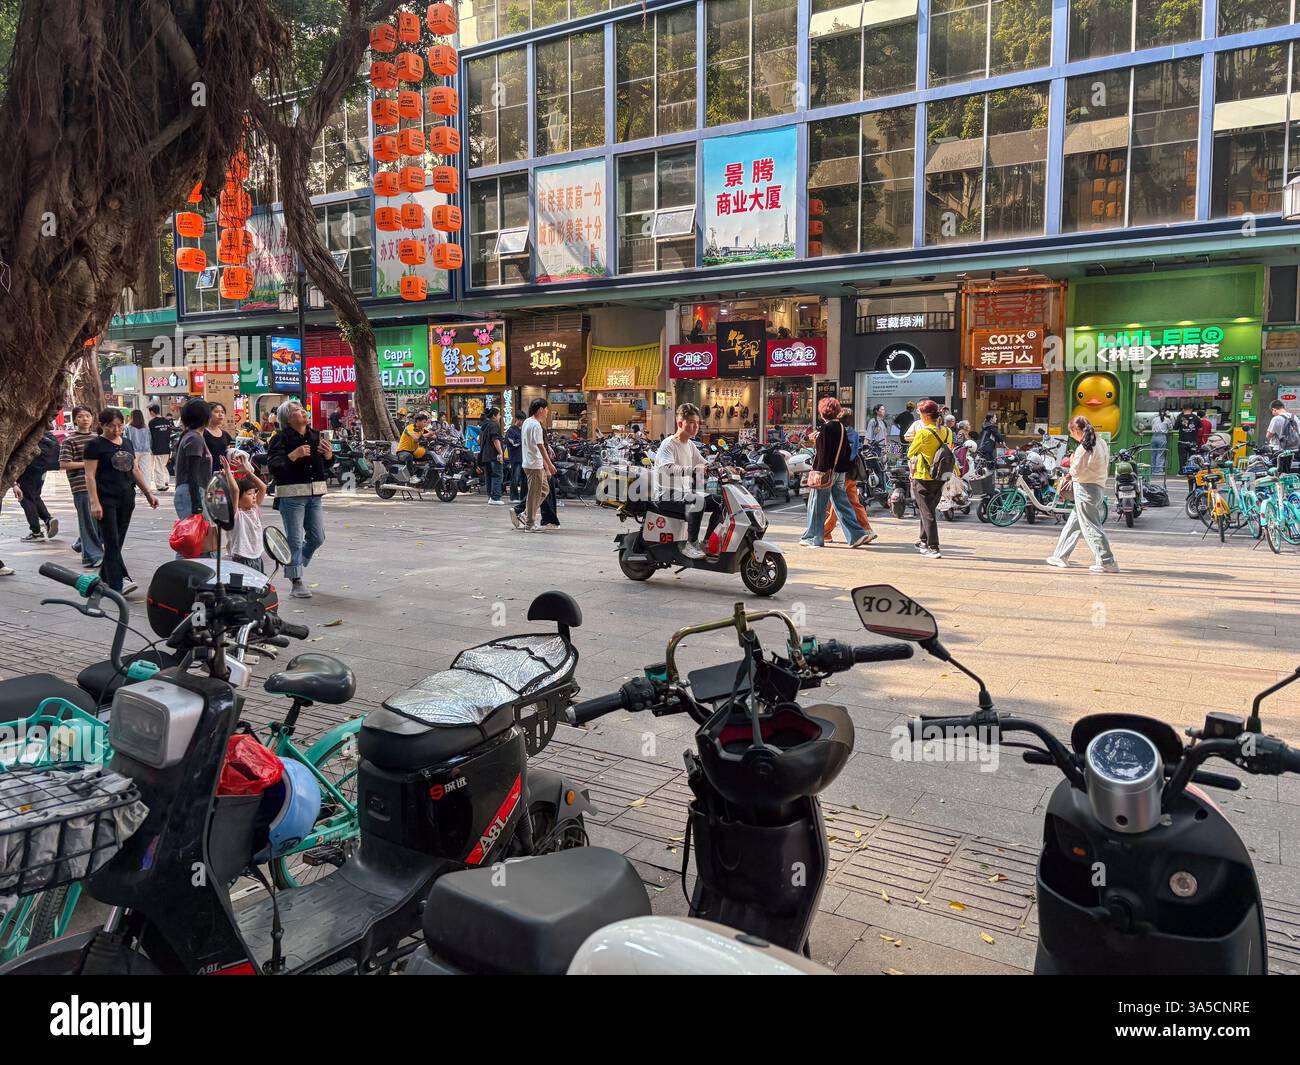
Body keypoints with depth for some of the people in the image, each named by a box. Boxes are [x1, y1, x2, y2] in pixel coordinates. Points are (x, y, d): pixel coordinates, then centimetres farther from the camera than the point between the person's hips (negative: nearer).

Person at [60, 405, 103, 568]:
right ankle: (92, 556, 4)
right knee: (88, 521, -3)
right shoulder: (70, 440, -4)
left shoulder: (96, 438, 14)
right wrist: (86, 464, -14)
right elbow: (63, 464, -10)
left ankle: (82, 544, 34)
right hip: (81, 486, -6)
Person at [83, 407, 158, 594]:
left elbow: (135, 470, 20)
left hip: (126, 499, 6)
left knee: (117, 542, 9)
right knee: (112, 542, -9)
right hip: (107, 500, -6)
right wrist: (94, 502, -16)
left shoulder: (127, 443, 15)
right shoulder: (95, 445, -4)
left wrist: (149, 493, 15)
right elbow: (90, 475, -8)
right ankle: (118, 583, -14)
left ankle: (105, 579, 21)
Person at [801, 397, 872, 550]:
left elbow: (823, 453, -19)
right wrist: (844, 468, 19)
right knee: (842, 504, 12)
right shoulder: (841, 427, 11)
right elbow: (846, 450, 15)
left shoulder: (826, 428, -14)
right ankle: (857, 535, 9)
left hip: (827, 472, -8)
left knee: (817, 505, 2)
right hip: (839, 471, 8)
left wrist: (820, 472, -20)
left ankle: (814, 538, 8)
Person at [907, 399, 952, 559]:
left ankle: (933, 548, -6)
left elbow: (910, 453, -5)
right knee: (928, 510, 22)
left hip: (923, 477, -6)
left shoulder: (923, 433, -16)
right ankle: (924, 541, 33)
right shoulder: (947, 432, 1)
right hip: (940, 477, 6)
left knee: (927, 513, -1)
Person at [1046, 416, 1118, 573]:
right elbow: (1106, 468, 16)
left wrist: (1072, 461, 4)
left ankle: (1107, 562, -3)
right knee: (1073, 523, 17)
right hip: (1099, 487, 10)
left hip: (1086, 489, -9)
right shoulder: (1102, 444, 9)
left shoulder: (1083, 448, -18)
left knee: (1090, 526, -4)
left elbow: (1076, 472, -17)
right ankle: (1061, 556, 25)